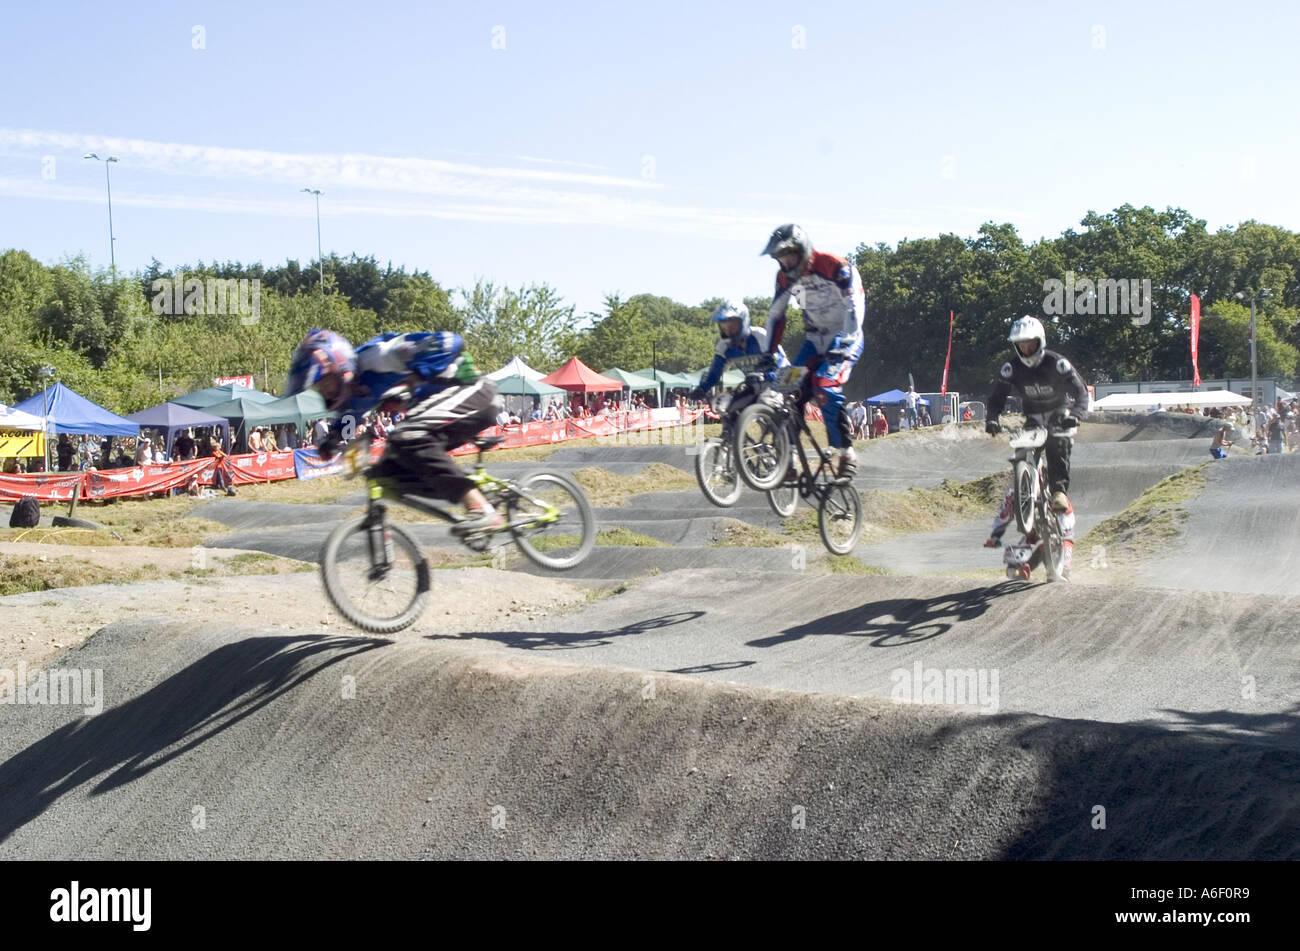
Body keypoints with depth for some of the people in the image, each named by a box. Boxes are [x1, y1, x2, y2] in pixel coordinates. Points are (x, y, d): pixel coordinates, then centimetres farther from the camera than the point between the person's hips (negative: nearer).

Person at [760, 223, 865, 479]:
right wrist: (767, 354, 4)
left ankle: (847, 453, -18)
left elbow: (855, 305, -24)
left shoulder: (834, 267, -19)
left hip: (844, 340, -6)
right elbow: (775, 316, 9)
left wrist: (844, 344, -33)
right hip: (814, 340, 6)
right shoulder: (785, 277, 0)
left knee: (826, 386, -28)